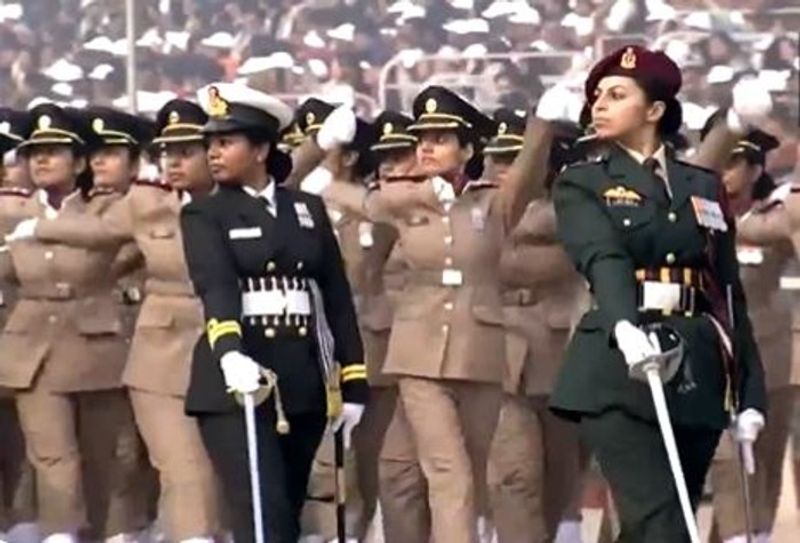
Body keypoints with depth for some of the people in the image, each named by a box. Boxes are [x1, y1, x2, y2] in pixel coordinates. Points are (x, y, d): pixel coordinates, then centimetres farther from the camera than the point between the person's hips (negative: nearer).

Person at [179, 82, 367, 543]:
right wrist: (230, 354, -36)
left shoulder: (308, 209, 12)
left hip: (304, 382, 4)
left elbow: (338, 298, 12)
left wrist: (354, 384, 7)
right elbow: (215, 286, -18)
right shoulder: (205, 215, 1)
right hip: (234, 384, -4)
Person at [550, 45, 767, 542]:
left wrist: (750, 391, 8)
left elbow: (730, 294, 14)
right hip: (619, 370, -4)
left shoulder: (704, 188, 14)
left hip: (696, 373, 4)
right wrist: (625, 328, -37)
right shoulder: (583, 185, 4)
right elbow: (603, 259, -17)